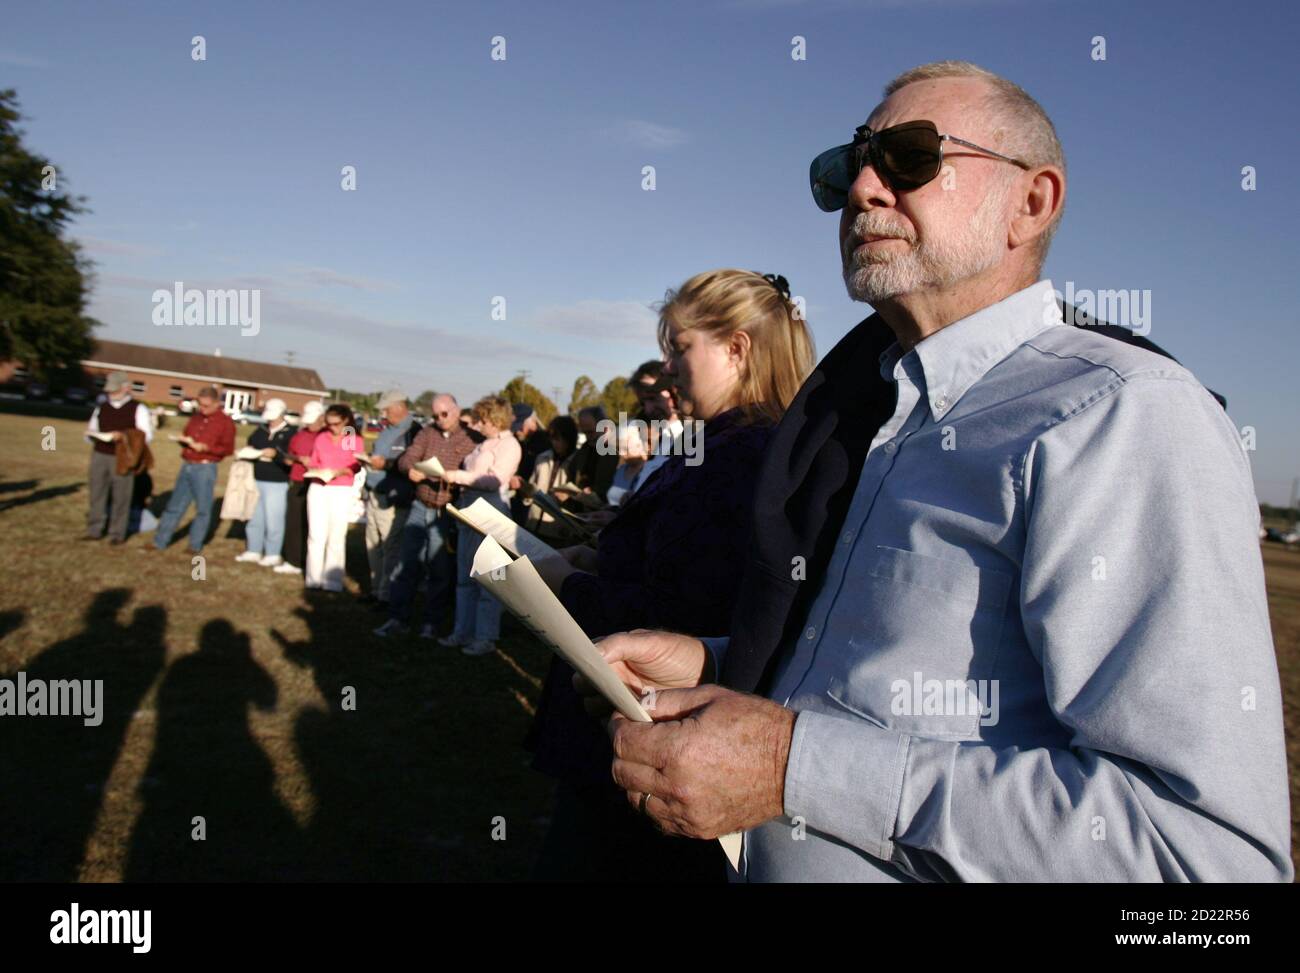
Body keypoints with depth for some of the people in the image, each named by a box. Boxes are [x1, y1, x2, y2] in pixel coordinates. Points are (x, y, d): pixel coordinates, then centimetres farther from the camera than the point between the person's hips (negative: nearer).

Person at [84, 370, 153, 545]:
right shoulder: (101, 408, 16)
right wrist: (90, 433, -5)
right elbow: (90, 436, 20)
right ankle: (94, 530, 13)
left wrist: (124, 435, -20)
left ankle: (117, 534, 6)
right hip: (99, 456, 4)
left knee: (121, 496, -2)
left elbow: (147, 435, -7)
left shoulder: (138, 409, 2)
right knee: (97, 493, 5)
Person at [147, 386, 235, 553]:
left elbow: (228, 449, -9)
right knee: (175, 506, 10)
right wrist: (184, 440, 0)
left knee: (203, 509, 3)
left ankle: (195, 545, 13)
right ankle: (159, 541, 16)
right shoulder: (196, 418, 14)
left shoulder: (225, 422, -5)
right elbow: (186, 435, 24)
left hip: (205, 469, -6)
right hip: (186, 466, 6)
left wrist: (204, 447, -18)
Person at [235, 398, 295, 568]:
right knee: (254, 517, 13)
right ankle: (254, 551, 25)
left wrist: (276, 454, -24)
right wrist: (249, 450, 2)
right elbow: (250, 443, 23)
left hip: (277, 483, -7)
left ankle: (273, 555, 8)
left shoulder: (291, 433, -8)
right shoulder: (261, 430, 12)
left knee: (273, 520, -2)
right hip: (256, 480, 7)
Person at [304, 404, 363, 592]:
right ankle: (314, 578, 7)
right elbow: (313, 462, 14)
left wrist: (341, 471, -19)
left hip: (342, 491, -2)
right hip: (318, 488, 3)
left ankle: (333, 579, 2)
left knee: (337, 536, -3)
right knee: (316, 534, 0)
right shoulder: (321, 438, 9)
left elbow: (357, 467, -2)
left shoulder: (355, 439, 1)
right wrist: (313, 470, -8)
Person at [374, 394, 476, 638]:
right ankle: (398, 617, 15)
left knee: (440, 570, 4)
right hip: (420, 507, 4)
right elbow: (407, 458, 1)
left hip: (446, 514, -4)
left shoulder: (470, 439, -4)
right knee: (407, 563, 6)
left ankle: (431, 621, 17)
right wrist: (410, 469, -21)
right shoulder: (428, 432, 8)